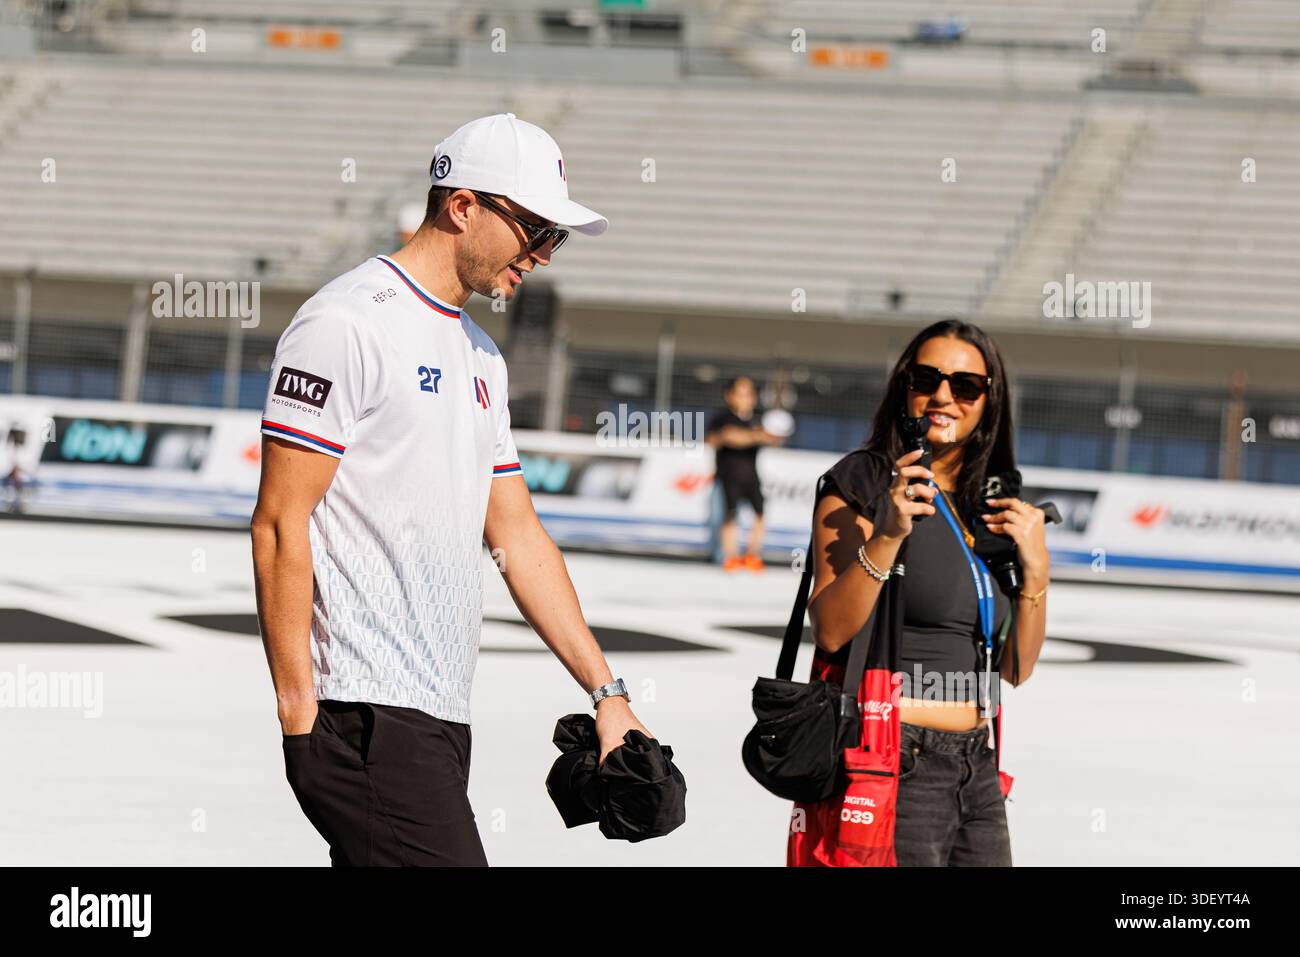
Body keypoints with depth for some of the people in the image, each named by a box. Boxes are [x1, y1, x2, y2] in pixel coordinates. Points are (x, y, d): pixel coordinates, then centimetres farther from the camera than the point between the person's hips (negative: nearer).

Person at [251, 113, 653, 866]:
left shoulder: (478, 355, 21)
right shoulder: (350, 323, -8)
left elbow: (515, 532, 24)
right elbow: (281, 522, -12)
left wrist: (607, 691, 18)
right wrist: (299, 712, -16)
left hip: (440, 719, 9)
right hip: (366, 717, -9)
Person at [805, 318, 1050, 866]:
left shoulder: (994, 508, 14)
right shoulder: (864, 481, -4)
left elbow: (1015, 670, 12)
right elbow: (831, 631, -14)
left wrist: (1034, 569, -1)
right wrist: (888, 535, -24)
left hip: (977, 773, 7)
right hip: (896, 767, -7)